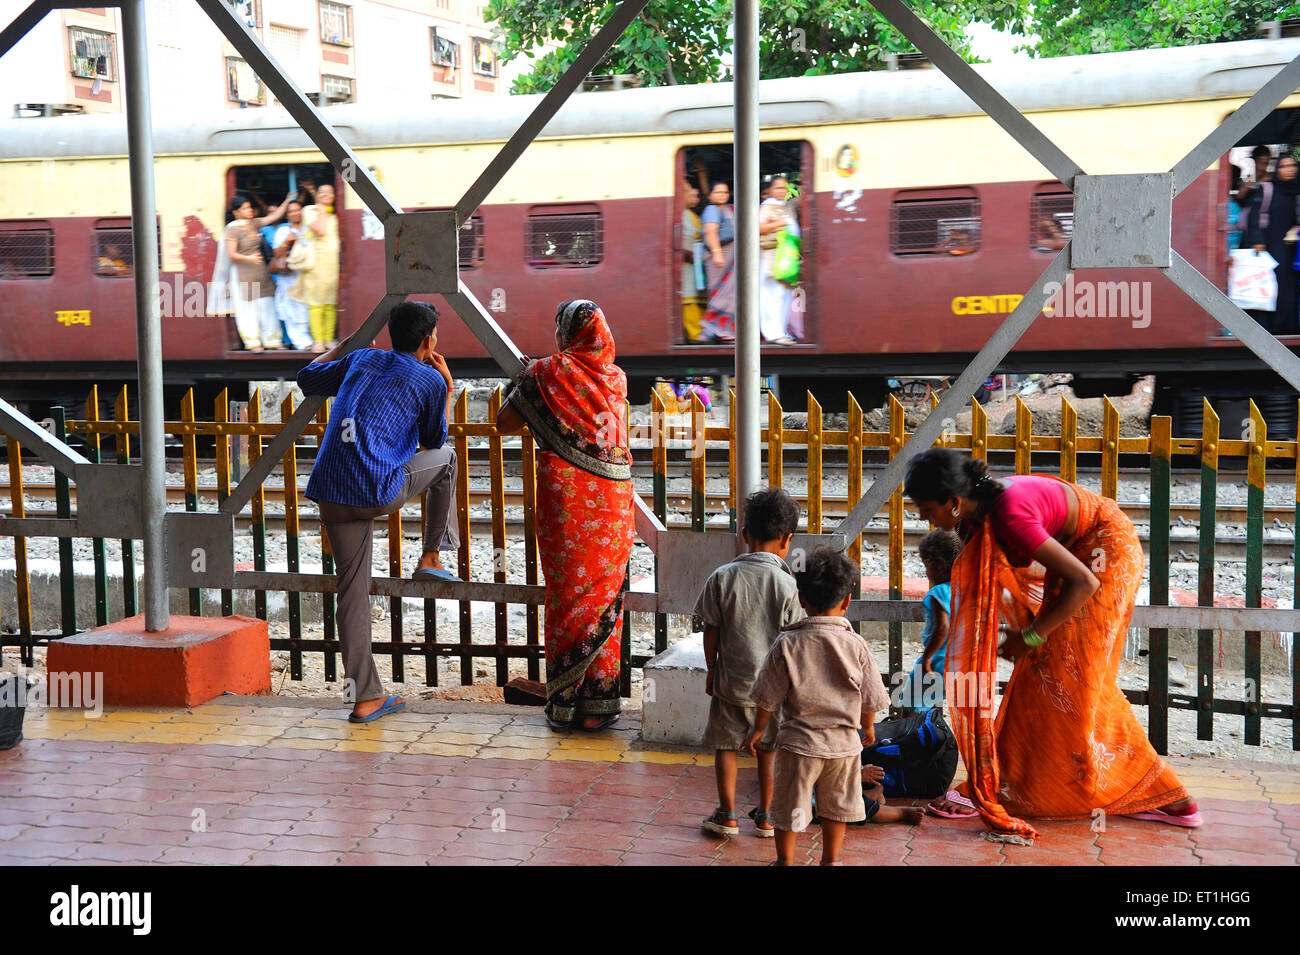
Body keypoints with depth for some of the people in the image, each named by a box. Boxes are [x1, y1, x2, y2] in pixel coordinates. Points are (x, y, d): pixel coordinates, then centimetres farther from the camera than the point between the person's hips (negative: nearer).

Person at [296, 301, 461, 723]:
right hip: (380, 490, -4)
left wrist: (342, 346, 49)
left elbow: (307, 378, 34)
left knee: (353, 589, 11)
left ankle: (365, 696, 11)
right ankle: (431, 558, 29)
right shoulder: (430, 380, 7)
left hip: (329, 491, 4)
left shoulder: (361, 359, 20)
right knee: (445, 458, 26)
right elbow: (433, 441, 20)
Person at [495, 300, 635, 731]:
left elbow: (503, 423, 3)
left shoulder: (546, 374, -5)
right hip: (612, 501, 3)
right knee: (605, 599, 9)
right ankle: (600, 702, 13)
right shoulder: (616, 377, 7)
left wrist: (524, 384, 20)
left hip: (564, 501, -3)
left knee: (566, 599, 6)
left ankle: (564, 703, 10)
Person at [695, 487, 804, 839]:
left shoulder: (721, 577, -9)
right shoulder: (787, 584, -13)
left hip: (731, 680, 0)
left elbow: (711, 631, -4)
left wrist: (711, 670, 9)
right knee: (768, 747, 15)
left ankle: (727, 814, 20)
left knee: (726, 745, 15)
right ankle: (765, 816, 22)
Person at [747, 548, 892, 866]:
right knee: (835, 807, 19)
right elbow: (871, 698, -1)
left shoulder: (787, 644, -13)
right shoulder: (856, 645, -10)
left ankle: (786, 860, 25)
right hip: (844, 742, 2)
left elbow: (769, 697, -7)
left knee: (789, 807, 13)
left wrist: (758, 729, 9)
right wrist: (867, 727, 18)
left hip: (799, 741, -2)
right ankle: (831, 859, 31)